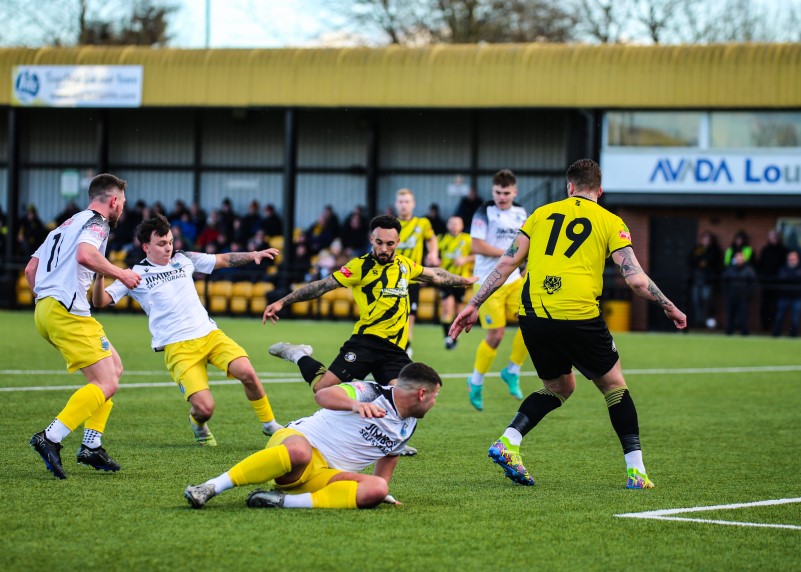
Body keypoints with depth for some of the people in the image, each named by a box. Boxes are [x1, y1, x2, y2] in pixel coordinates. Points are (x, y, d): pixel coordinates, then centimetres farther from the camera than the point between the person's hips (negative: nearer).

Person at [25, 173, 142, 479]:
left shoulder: (65, 226, 26)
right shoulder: (96, 222, -2)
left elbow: (30, 270, 24)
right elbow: (85, 255, -23)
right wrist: (121, 274, -12)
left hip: (45, 308, 10)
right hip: (67, 312, -10)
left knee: (114, 367, 17)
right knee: (106, 384, -11)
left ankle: (92, 446, 11)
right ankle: (50, 438, -21)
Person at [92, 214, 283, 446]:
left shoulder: (184, 260, 13)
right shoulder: (136, 275, 2)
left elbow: (224, 260, 22)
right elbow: (100, 301, -4)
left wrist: (253, 255, 8)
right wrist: (101, 276, -23)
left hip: (209, 333, 4)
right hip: (177, 347, -4)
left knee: (247, 372, -22)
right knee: (204, 408, -19)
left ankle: (269, 424, 1)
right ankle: (198, 423, 20)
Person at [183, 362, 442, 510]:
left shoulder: (408, 426, 15)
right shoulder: (372, 393, -9)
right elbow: (323, 395, -24)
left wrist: (381, 490, 32)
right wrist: (355, 404, -43)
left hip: (324, 476, 6)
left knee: (377, 488, -23)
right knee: (300, 452, -44)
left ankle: (283, 500, -28)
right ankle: (209, 488, -32)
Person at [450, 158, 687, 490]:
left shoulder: (542, 213, 15)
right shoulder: (610, 222, 7)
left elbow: (507, 263, 13)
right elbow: (635, 279, 0)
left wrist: (474, 304, 17)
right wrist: (669, 308, 15)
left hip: (533, 315, 4)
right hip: (579, 317, -4)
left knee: (559, 387, 24)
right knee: (614, 386, 15)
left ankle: (507, 443, 5)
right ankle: (635, 471, 11)